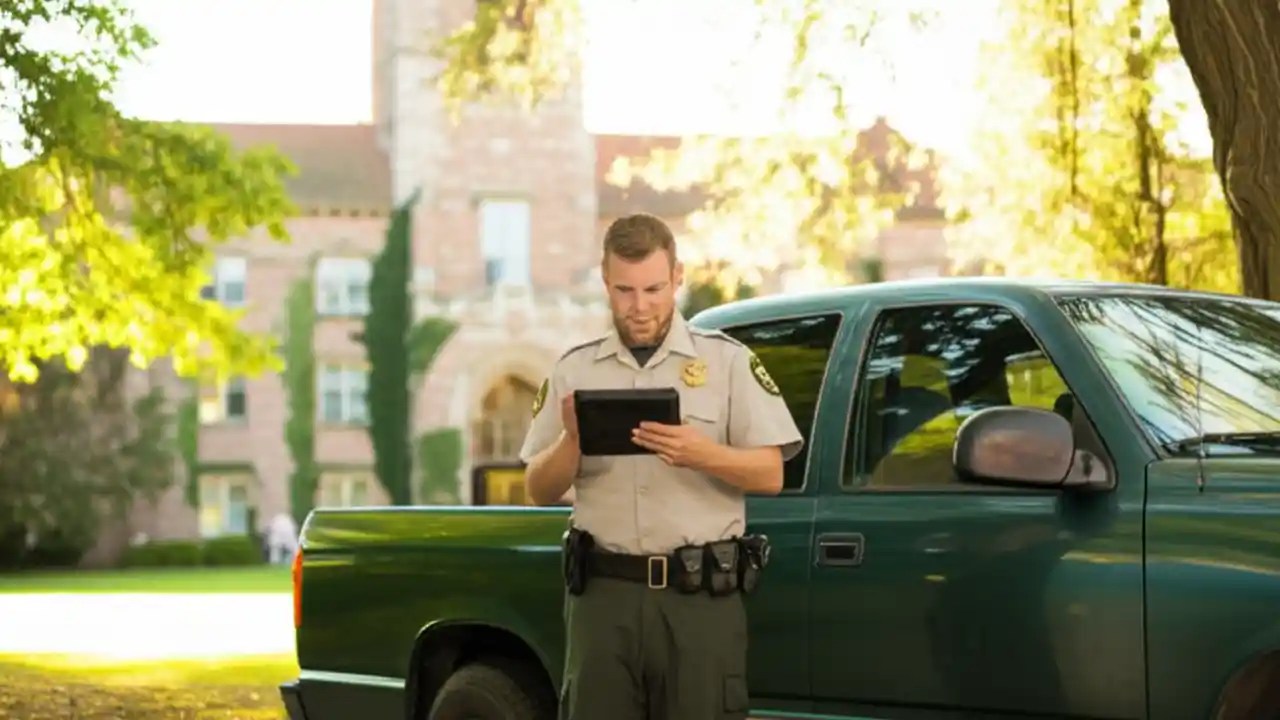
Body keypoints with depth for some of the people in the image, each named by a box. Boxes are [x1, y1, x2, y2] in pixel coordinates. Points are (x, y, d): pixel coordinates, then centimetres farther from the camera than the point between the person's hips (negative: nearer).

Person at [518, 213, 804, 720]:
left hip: (702, 596, -2)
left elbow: (769, 475, -1)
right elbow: (539, 492, 9)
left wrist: (701, 453, -19)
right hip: (604, 593, 2)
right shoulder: (574, 370, 9)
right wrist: (571, 440, -12)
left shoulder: (727, 360, 3)